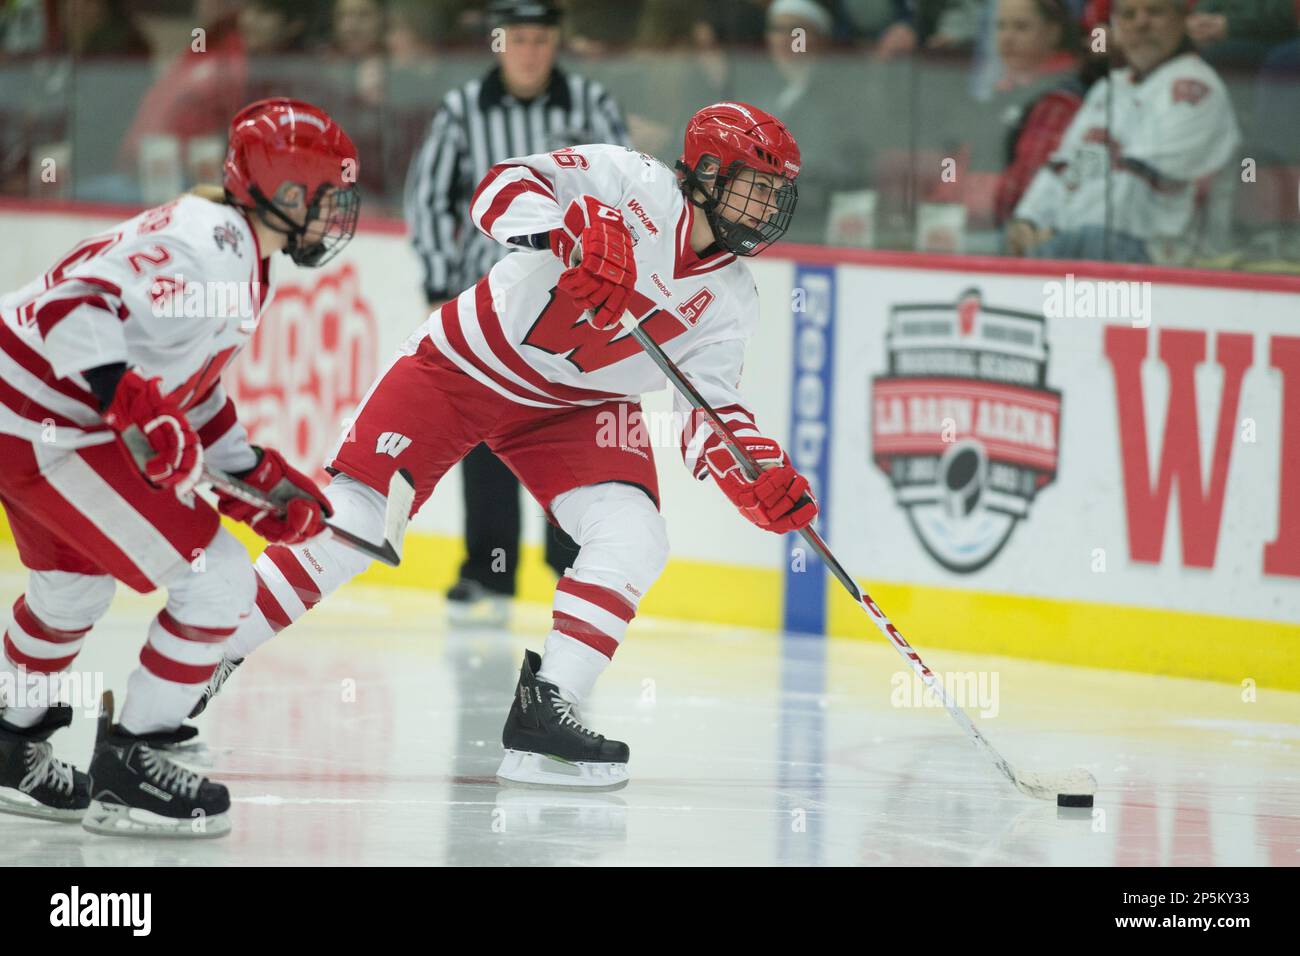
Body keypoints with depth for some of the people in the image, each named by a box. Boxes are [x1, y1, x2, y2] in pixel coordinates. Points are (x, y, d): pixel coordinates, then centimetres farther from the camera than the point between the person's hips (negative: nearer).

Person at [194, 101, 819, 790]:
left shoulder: (728, 301, -4)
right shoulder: (631, 183, -18)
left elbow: (711, 407, -7)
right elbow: (503, 191, -27)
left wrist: (760, 477, -26)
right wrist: (574, 230, -47)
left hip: (575, 406, 5)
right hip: (467, 364, -5)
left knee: (634, 538, -19)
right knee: (348, 524, -11)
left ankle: (547, 708, -13)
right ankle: (206, 662, 3)